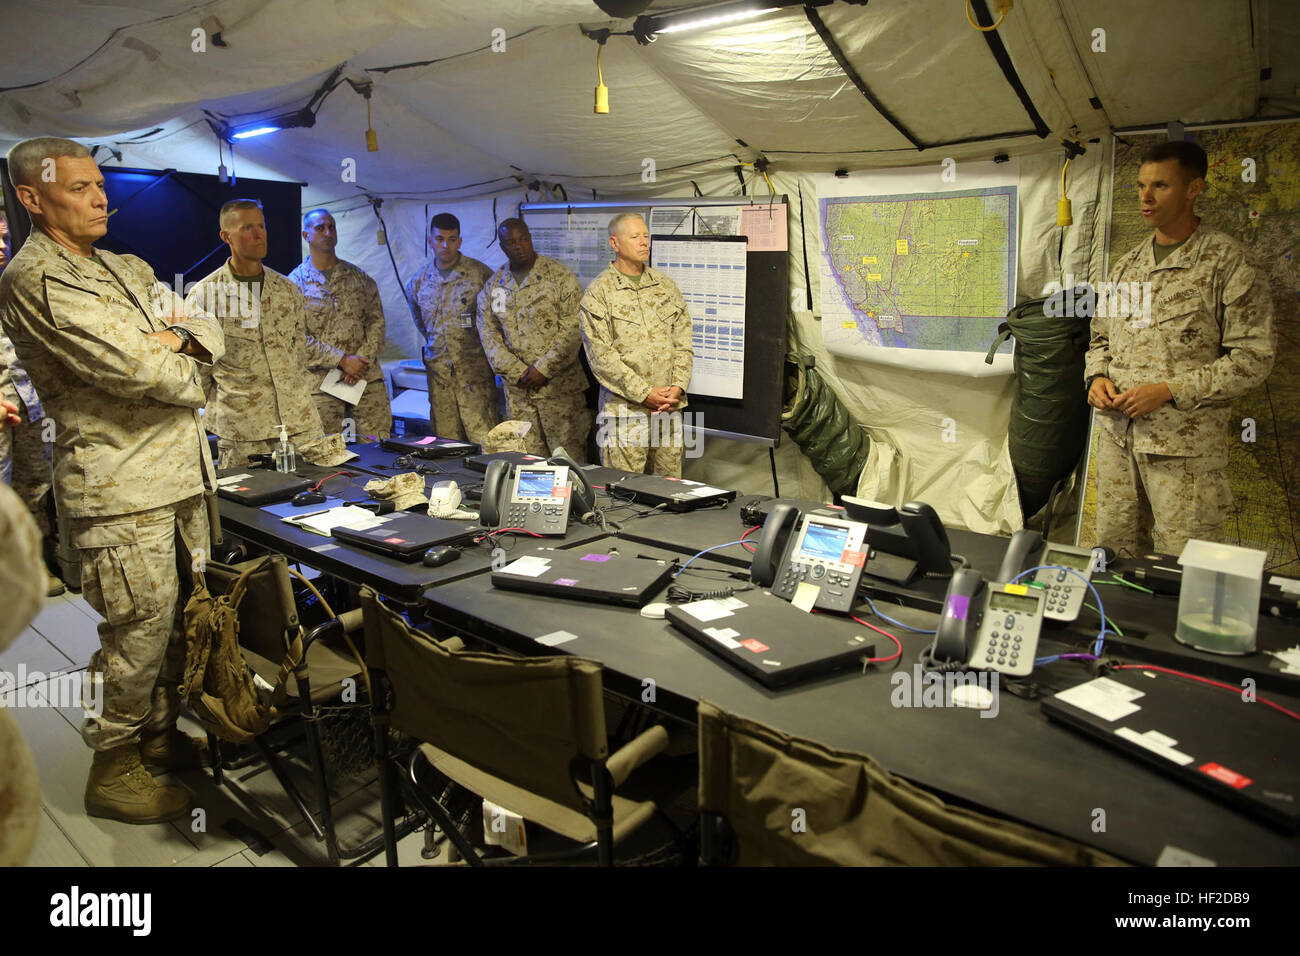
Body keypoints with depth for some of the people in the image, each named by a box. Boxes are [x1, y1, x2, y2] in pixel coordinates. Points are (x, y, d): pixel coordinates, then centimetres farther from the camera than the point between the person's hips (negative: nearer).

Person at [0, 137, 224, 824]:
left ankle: (160, 733, 33)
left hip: (180, 471, 8)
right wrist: (186, 375, -1)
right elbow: (134, 369, -20)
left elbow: (210, 332, 17)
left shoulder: (128, 271, 19)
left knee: (179, 617, 15)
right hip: (119, 486, -8)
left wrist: (178, 338, -5)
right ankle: (114, 770, 17)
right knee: (140, 631, -1)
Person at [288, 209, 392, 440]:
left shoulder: (359, 277, 12)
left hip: (367, 378, 2)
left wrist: (363, 360, -10)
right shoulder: (295, 283, 2)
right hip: (321, 382, -2)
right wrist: (343, 360, -14)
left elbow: (376, 320, 6)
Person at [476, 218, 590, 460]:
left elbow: (572, 330, -10)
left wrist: (543, 369, -13)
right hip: (517, 389, 4)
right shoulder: (492, 287, 10)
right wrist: (518, 373, -5)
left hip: (558, 385, -4)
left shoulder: (559, 277, -4)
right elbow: (489, 335, 7)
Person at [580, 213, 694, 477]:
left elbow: (683, 342, 11)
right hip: (624, 409, -4)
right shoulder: (599, 292, -3)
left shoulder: (666, 286, 13)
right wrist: (645, 393, -14)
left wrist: (678, 386, -4)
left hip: (669, 406, 5)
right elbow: (601, 355, -10)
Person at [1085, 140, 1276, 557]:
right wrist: (1097, 377, 0)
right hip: (1117, 435, 6)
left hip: (1185, 445, -5)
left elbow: (1252, 357, -9)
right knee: (1113, 550, 12)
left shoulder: (1225, 261, -6)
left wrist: (1169, 391, -17)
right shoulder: (1127, 265, 13)